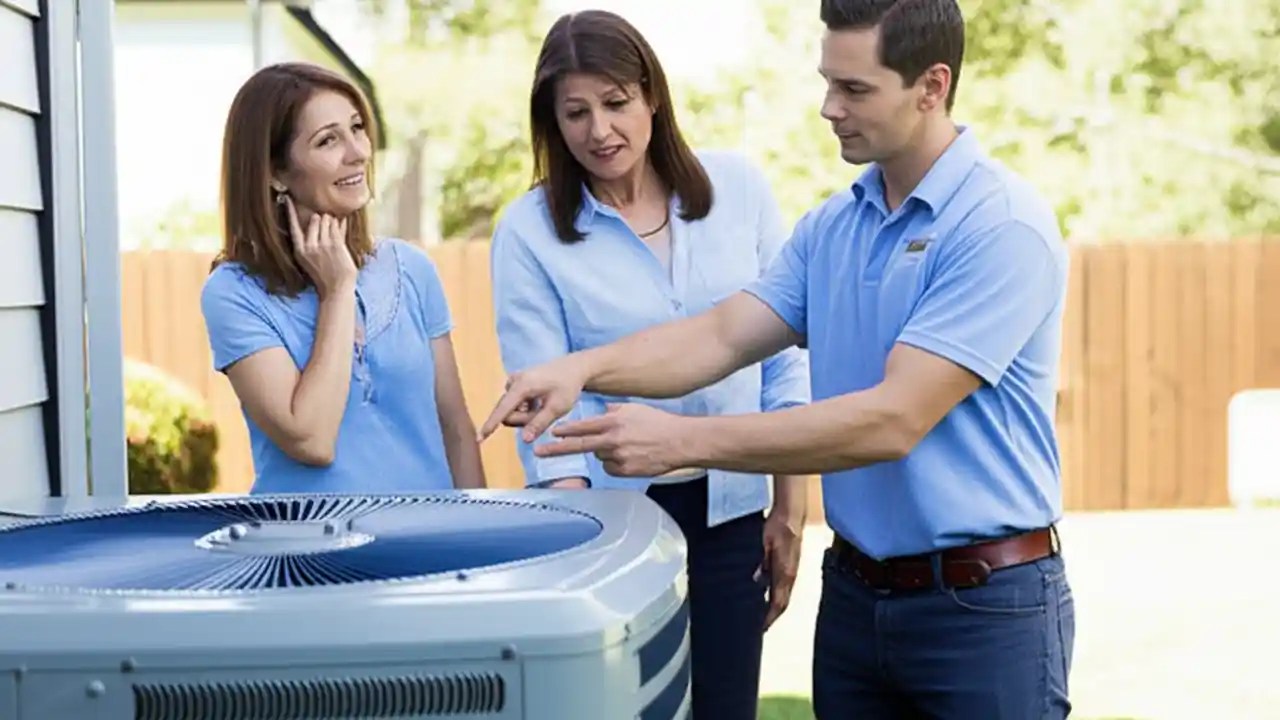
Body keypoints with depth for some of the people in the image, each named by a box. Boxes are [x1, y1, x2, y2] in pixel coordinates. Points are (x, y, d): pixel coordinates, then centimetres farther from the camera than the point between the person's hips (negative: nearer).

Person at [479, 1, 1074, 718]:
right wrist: (584, 368, -21)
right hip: (853, 589, 6)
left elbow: (893, 420, -24)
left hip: (984, 602, -6)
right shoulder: (830, 225, 7)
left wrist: (684, 440, -26)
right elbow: (723, 336, -2)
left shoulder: (1003, 223, -18)